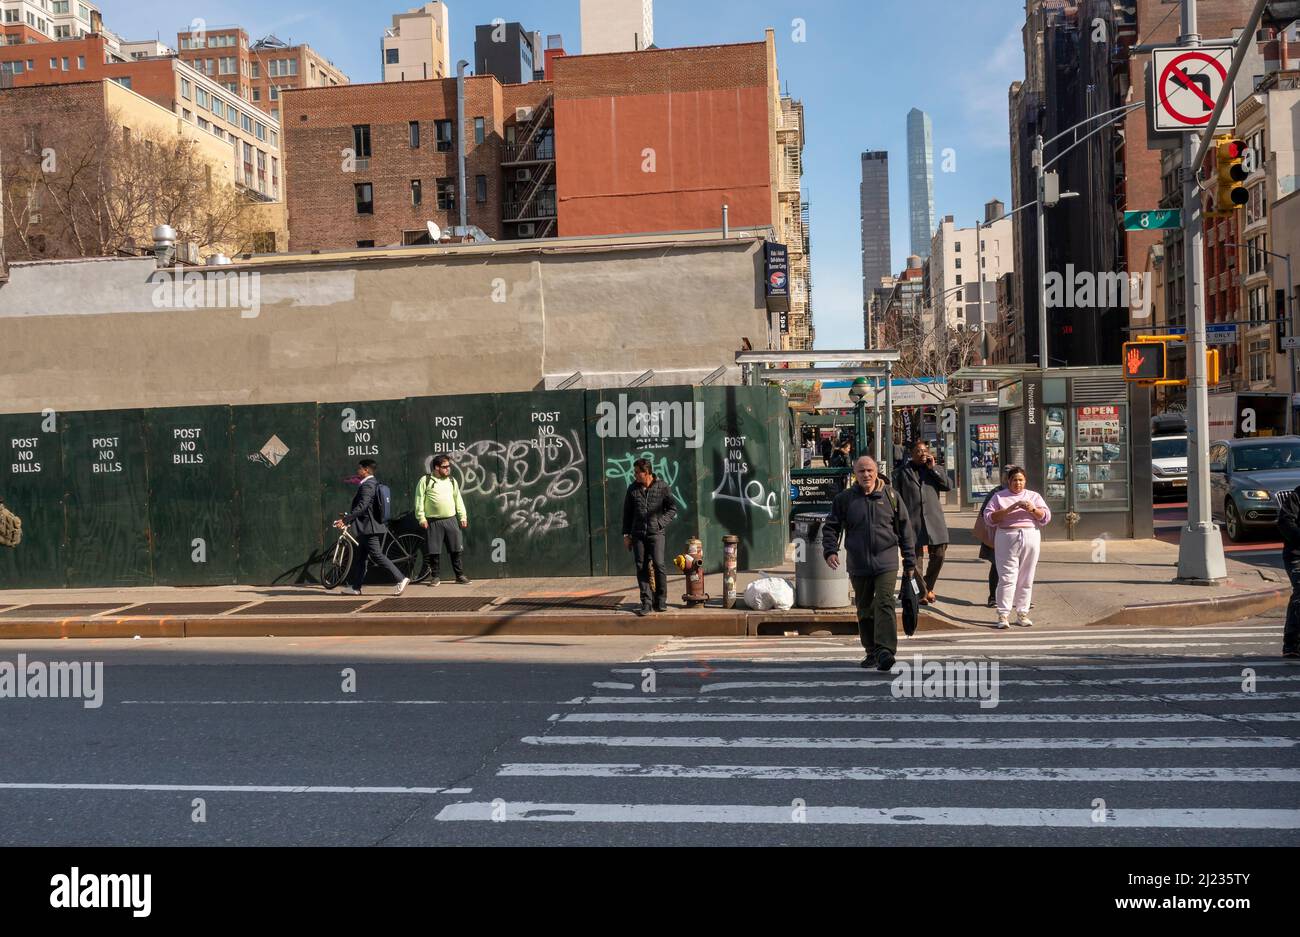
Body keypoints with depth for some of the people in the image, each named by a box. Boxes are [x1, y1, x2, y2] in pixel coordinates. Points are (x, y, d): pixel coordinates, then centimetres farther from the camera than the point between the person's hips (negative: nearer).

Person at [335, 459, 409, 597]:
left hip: (369, 528, -10)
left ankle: (401, 579, -12)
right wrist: (348, 519, 27)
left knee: (377, 555, -10)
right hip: (369, 528, 10)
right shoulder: (373, 483, 16)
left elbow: (361, 507, -25)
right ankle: (355, 587, 17)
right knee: (361, 557, 13)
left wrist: (345, 520, -24)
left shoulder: (367, 485, -15)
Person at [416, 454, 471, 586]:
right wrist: (421, 518, -9)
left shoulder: (452, 481, 14)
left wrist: (463, 517, 10)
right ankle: (436, 577, 11)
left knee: (457, 549, 1)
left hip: (451, 520, 3)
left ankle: (460, 575, 10)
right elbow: (419, 500, -2)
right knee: (434, 551, 0)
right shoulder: (425, 481, 1)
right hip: (433, 522, -3)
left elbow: (458, 500, 16)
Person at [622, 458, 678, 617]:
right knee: (642, 568, 2)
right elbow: (627, 512, 13)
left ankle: (661, 600, 3)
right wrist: (626, 534, 9)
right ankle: (646, 602, 8)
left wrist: (660, 522, -8)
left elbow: (673, 508, 5)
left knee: (658, 565, -12)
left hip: (656, 533, -3)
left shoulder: (661, 487, -1)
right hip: (638, 534, 3)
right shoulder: (632, 488, 7)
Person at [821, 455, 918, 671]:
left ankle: (885, 650, -21)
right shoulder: (844, 499, 4)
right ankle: (872, 652, 21)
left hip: (886, 564, -2)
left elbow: (905, 529, 9)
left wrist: (909, 561, 9)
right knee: (865, 610, 10)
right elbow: (830, 527, 9)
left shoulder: (891, 496, 5)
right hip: (858, 566, 2)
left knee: (884, 604, -15)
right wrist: (830, 550, -9)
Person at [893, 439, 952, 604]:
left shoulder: (935, 470, 15)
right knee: (914, 557, -1)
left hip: (934, 520, 3)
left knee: (938, 555, 0)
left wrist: (933, 468, -3)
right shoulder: (901, 472, 6)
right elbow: (896, 498, 7)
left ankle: (928, 587, 20)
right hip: (912, 521, -2)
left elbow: (949, 486, 1)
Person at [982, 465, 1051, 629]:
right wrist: (1009, 509, -14)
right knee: (1007, 578, -8)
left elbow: (1046, 516, 6)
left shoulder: (1034, 496, 17)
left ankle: (1022, 614, 10)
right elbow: (989, 518, -2)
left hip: (1031, 538, 3)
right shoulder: (999, 496, 10)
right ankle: (1003, 615, -7)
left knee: (1026, 579, 3)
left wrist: (1032, 509, -13)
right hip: (1007, 538, -2)